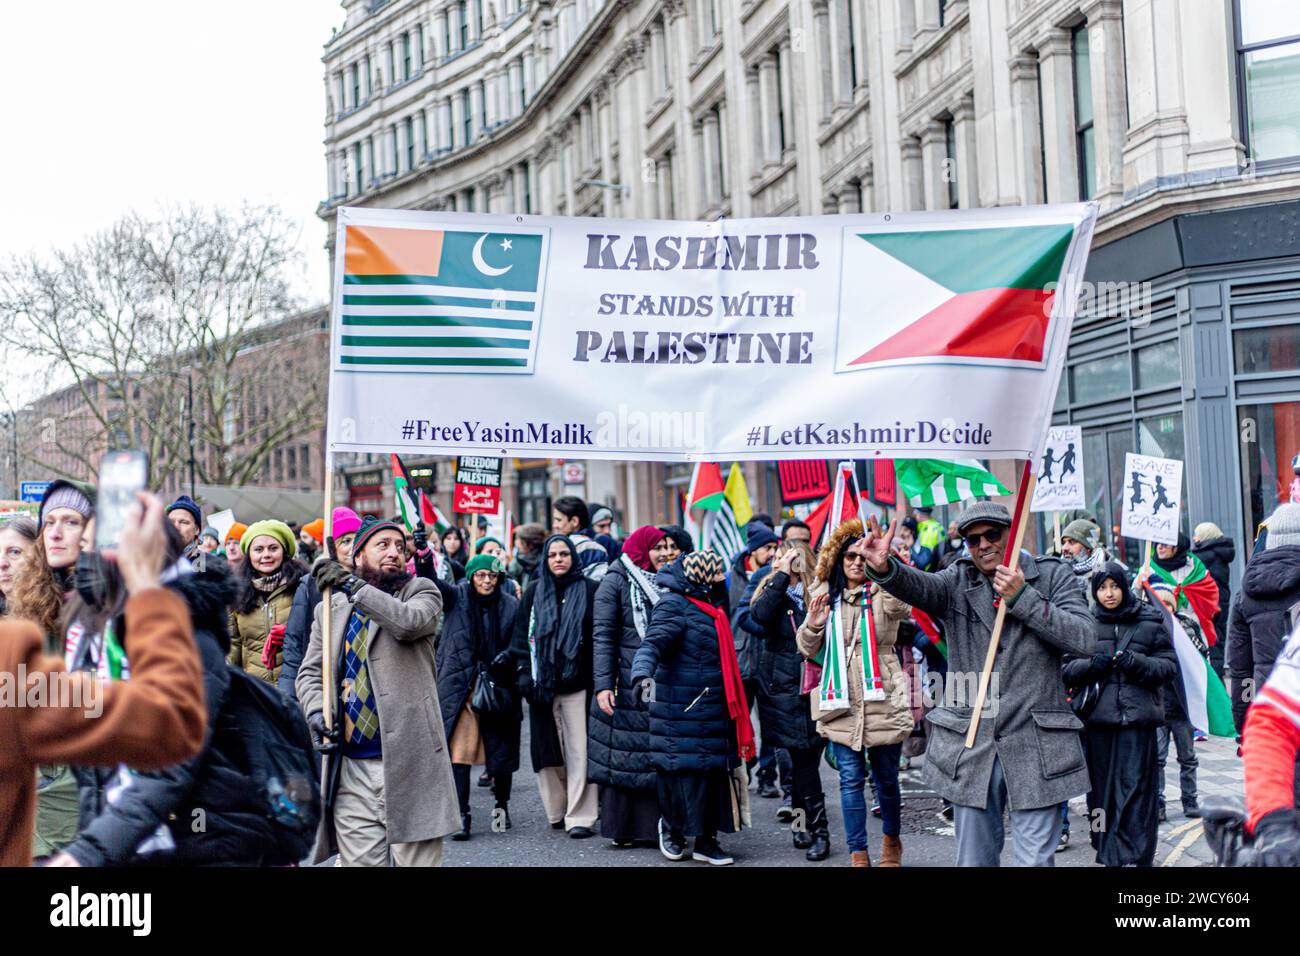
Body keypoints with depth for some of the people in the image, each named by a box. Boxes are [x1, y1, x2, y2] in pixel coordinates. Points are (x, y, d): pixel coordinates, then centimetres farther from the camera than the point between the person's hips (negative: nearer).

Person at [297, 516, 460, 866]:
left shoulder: (420, 591, 6)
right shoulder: (329, 608, 17)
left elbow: (409, 622, -16)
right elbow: (309, 672, 14)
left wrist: (351, 585, -14)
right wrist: (316, 713, -5)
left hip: (408, 762, -3)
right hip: (351, 768, 3)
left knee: (416, 860, -2)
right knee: (358, 861, 5)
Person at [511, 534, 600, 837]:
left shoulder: (589, 590, 4)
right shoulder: (534, 592, 12)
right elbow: (522, 635, 12)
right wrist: (524, 672, 2)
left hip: (578, 683, -2)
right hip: (543, 683, 3)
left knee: (578, 750, -5)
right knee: (549, 749, 4)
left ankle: (579, 817, -4)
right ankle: (556, 812, 14)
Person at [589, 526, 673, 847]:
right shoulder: (616, 582, -2)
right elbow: (602, 635, -7)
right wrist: (602, 685, -16)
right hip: (626, 686, -5)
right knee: (622, 756, -3)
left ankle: (652, 825, 8)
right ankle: (620, 828, 5)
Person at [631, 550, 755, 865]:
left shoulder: (710, 606, 18)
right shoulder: (674, 605, -10)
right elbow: (653, 642, -25)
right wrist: (642, 674, -42)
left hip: (714, 713, 8)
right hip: (682, 713, -8)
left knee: (715, 771, 5)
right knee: (683, 769, -5)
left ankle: (706, 839, 13)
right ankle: (672, 826, 17)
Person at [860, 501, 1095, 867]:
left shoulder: (1052, 575, 3)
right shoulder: (958, 582, 6)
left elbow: (1085, 641, -9)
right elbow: (921, 586, -17)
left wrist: (1023, 599, -15)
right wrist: (884, 568, -40)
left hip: (1036, 748, -2)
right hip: (970, 746, 2)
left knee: (1035, 859, 0)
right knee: (974, 859, 12)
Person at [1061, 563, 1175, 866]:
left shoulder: (1149, 621, 6)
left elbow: (1169, 666, 6)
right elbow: (1066, 670, 10)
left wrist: (1138, 663, -12)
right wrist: (1090, 665, -10)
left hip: (1137, 717, -2)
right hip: (1097, 718, 2)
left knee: (1135, 789, -6)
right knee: (1102, 788, 5)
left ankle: (1134, 857, -4)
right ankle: (1108, 854, 17)